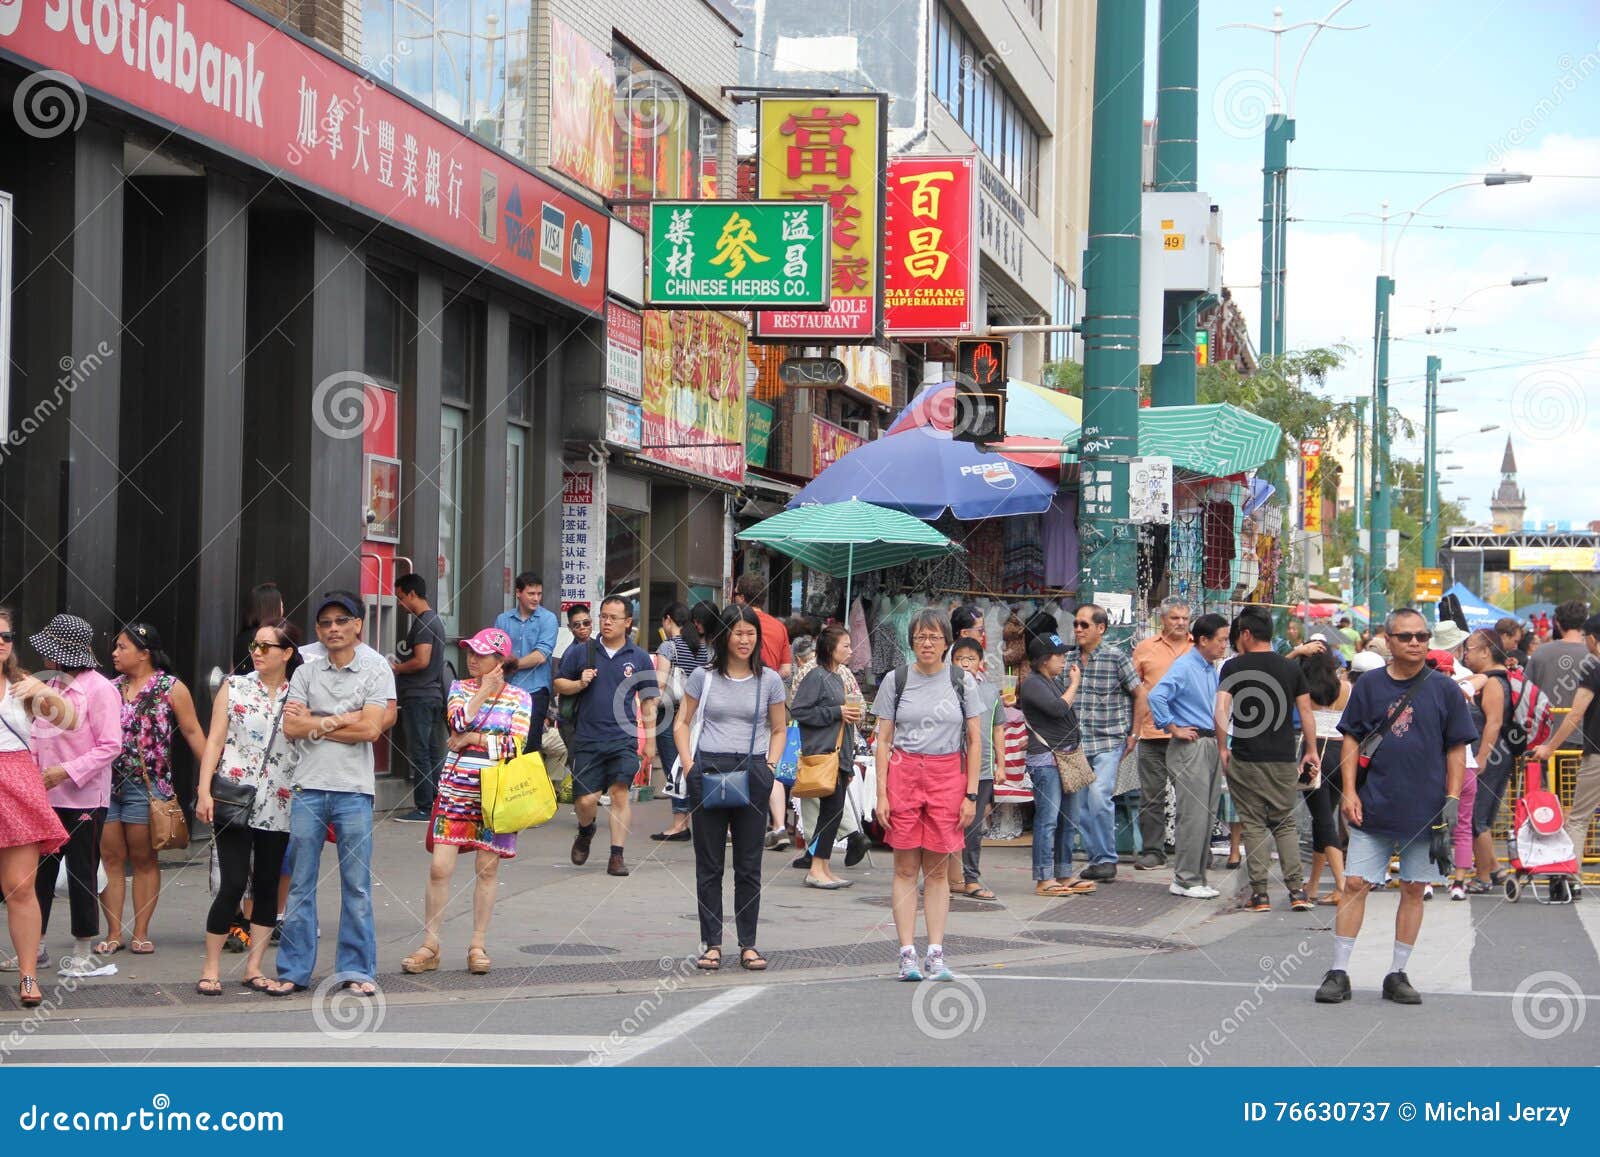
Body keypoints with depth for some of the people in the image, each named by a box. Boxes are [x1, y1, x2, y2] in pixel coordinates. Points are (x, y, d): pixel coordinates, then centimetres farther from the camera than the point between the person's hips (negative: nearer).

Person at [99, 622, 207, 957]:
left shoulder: (171, 688, -1)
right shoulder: (111, 688, 13)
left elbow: (192, 732, -2)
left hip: (146, 785, -4)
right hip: (106, 782, 4)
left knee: (144, 859, 2)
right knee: (110, 858, 2)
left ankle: (141, 932, 7)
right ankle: (114, 933, 6)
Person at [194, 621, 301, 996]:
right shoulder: (235, 687, 5)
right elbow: (215, 740, 2)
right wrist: (204, 791, -6)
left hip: (278, 806, 2)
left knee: (267, 886, 5)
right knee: (233, 884, -8)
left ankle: (253, 967, 14)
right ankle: (211, 968, 1)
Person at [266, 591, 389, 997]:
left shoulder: (376, 671, 3)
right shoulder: (306, 672, 11)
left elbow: (371, 729, -9)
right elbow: (291, 727, -1)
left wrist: (316, 724, -3)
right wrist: (341, 721, -6)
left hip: (354, 790, -2)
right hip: (309, 788, 2)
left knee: (357, 885, 2)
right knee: (300, 884, 5)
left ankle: (356, 969, 10)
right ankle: (294, 971, 11)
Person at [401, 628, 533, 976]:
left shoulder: (519, 698, 3)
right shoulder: (460, 688, 9)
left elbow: (516, 745, -9)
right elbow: (459, 721, -11)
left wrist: (473, 739, -9)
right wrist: (485, 690, -7)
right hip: (456, 788, 1)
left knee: (487, 868, 4)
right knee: (439, 867, -4)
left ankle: (478, 946, 13)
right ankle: (429, 947, 2)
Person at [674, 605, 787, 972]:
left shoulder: (769, 681, 6)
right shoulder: (704, 677, 4)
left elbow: (779, 730, 14)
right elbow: (682, 723, 10)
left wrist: (770, 765, -2)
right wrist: (689, 763, -3)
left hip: (752, 773, 0)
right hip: (708, 771, 0)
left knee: (749, 866, 4)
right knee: (709, 864, 4)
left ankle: (748, 944, 11)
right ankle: (711, 943, 9)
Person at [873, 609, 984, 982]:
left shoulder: (961, 682, 6)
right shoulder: (895, 681, 6)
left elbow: (974, 742, 7)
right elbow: (883, 740, 6)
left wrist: (971, 794, -1)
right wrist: (881, 794, -2)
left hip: (947, 775, 0)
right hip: (903, 773, 0)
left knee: (938, 870, 2)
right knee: (906, 869, -1)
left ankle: (936, 953, 4)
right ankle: (907, 954, 0)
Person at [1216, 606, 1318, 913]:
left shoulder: (1234, 666, -3)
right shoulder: (1292, 668, 6)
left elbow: (1221, 711, -11)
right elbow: (1306, 712, 7)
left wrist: (1222, 747, -1)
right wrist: (1311, 751, 15)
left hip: (1246, 760, -3)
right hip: (1284, 760, 3)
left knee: (1254, 824, 4)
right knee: (1285, 824, 11)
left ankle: (1260, 893, 2)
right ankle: (1297, 890, 1)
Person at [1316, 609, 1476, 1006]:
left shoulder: (1444, 690, 3)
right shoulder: (1369, 685, 4)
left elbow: (1456, 749, 5)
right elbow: (1350, 739, 7)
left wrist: (1452, 799, -2)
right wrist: (1349, 791, -2)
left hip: (1424, 811, 0)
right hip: (1372, 809, 0)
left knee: (1413, 890, 6)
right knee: (1355, 884, -3)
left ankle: (1397, 975, 16)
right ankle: (1338, 973, 2)